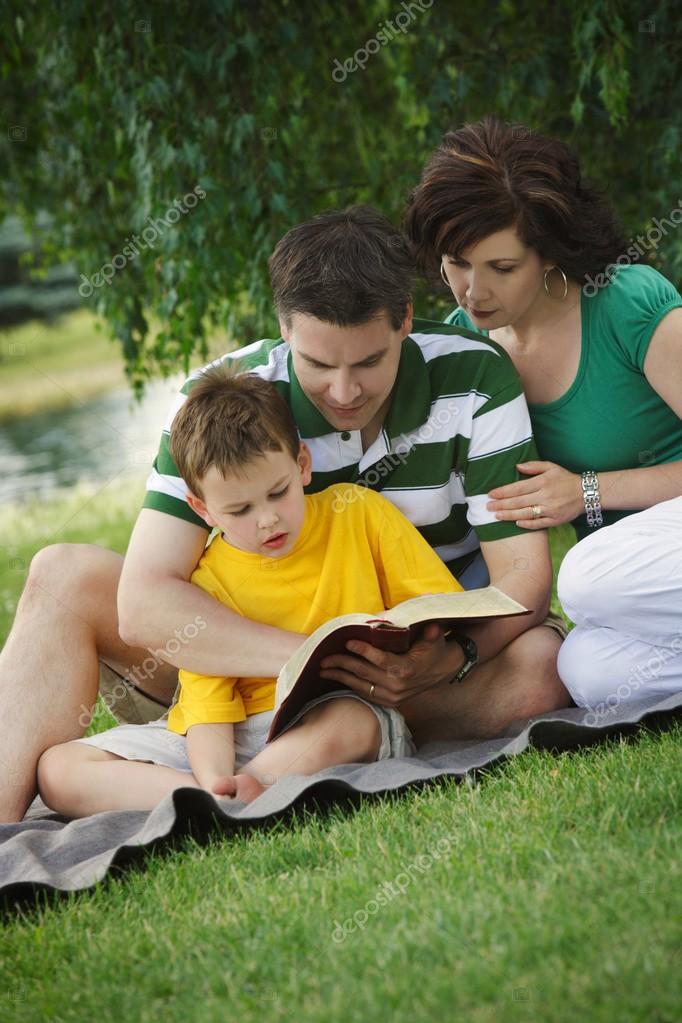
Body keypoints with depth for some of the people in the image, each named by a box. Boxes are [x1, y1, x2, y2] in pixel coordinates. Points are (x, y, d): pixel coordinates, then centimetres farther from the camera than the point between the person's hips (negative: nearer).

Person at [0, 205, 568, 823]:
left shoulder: (474, 378, -15)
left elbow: (524, 575, -17)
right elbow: (143, 601, -26)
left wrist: (450, 655, -40)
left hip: (421, 659, 0)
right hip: (266, 653, 1)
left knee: (541, 663, -34)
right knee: (66, 578, -17)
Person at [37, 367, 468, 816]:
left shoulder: (360, 513, 2)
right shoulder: (205, 584, 0)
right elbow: (208, 710, -9)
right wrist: (214, 780, -31)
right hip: (235, 738, 2)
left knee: (344, 722, -41)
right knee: (57, 771, -17)